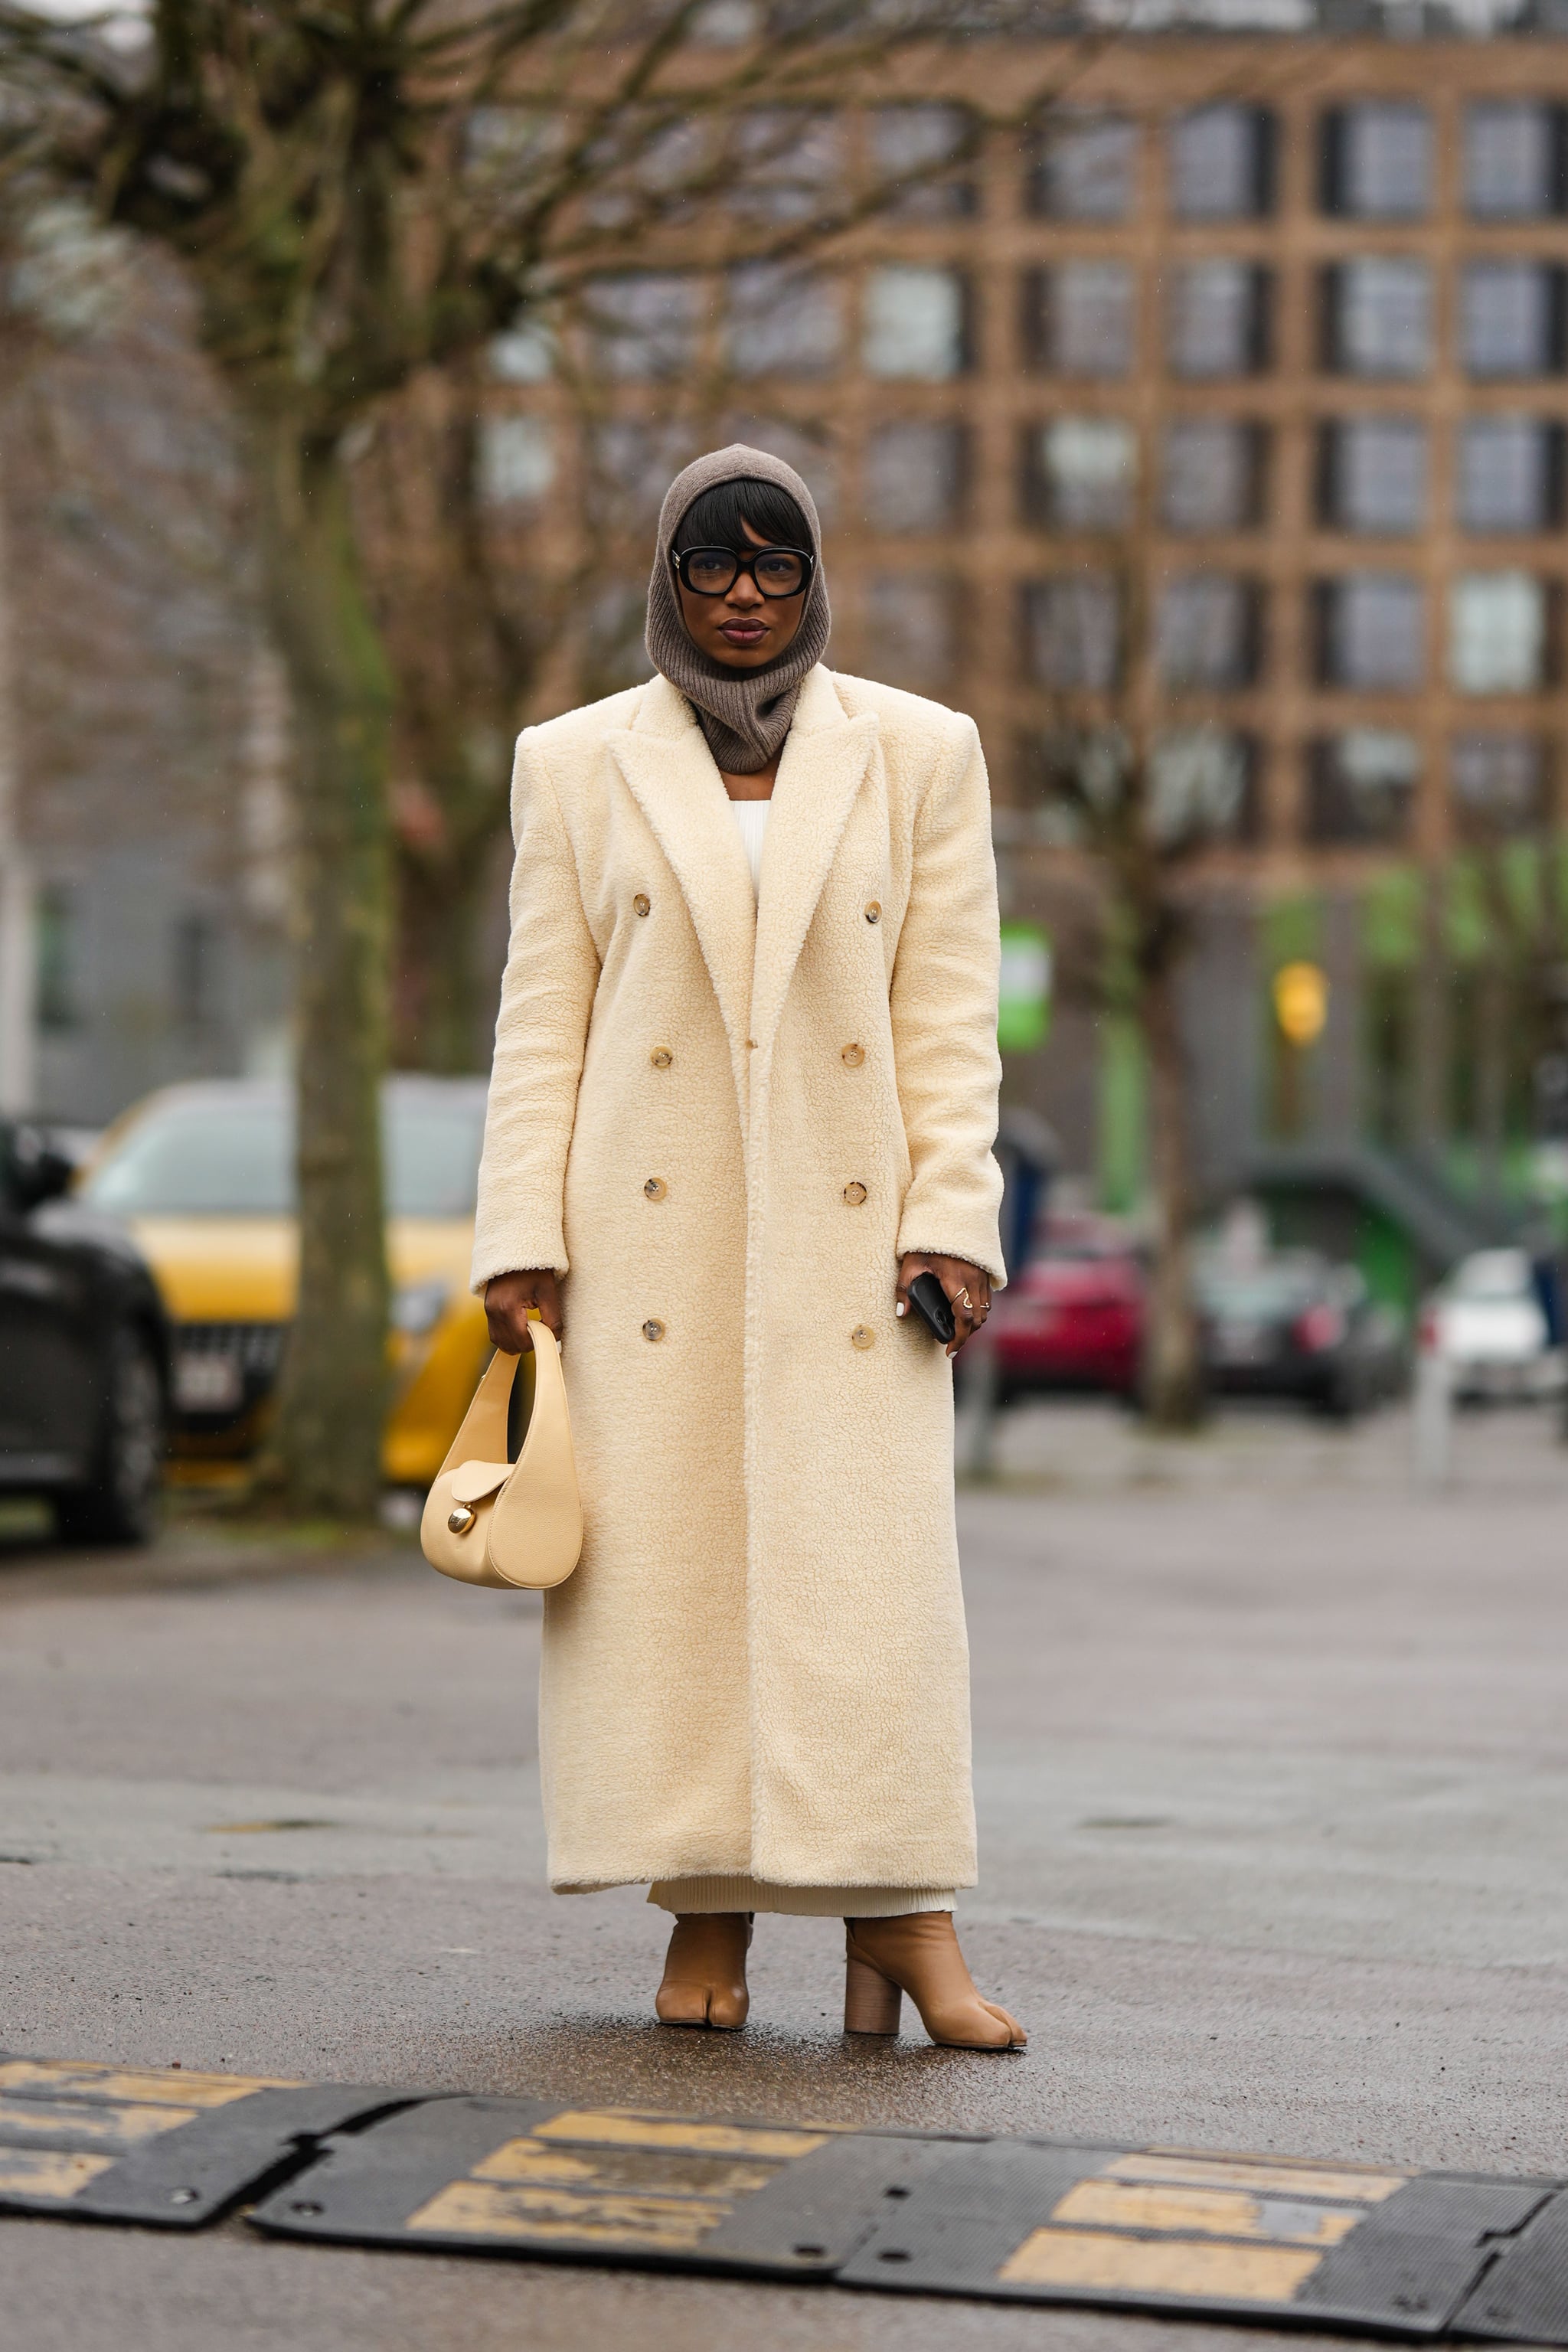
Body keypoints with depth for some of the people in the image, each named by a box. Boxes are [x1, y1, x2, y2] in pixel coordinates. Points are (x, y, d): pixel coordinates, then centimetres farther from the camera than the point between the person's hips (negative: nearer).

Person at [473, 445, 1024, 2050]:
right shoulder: (576, 766, 10)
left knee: (865, 1562, -7)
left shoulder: (918, 756, 9)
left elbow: (950, 1013, 5)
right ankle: (706, 1914, 7)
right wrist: (519, 1241, -2)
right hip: (647, 1234, 1)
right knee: (666, 1564, -1)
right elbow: (542, 1019, 7)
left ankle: (898, 1921, -8)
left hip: (846, 1230, 0)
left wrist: (952, 1223, -5)